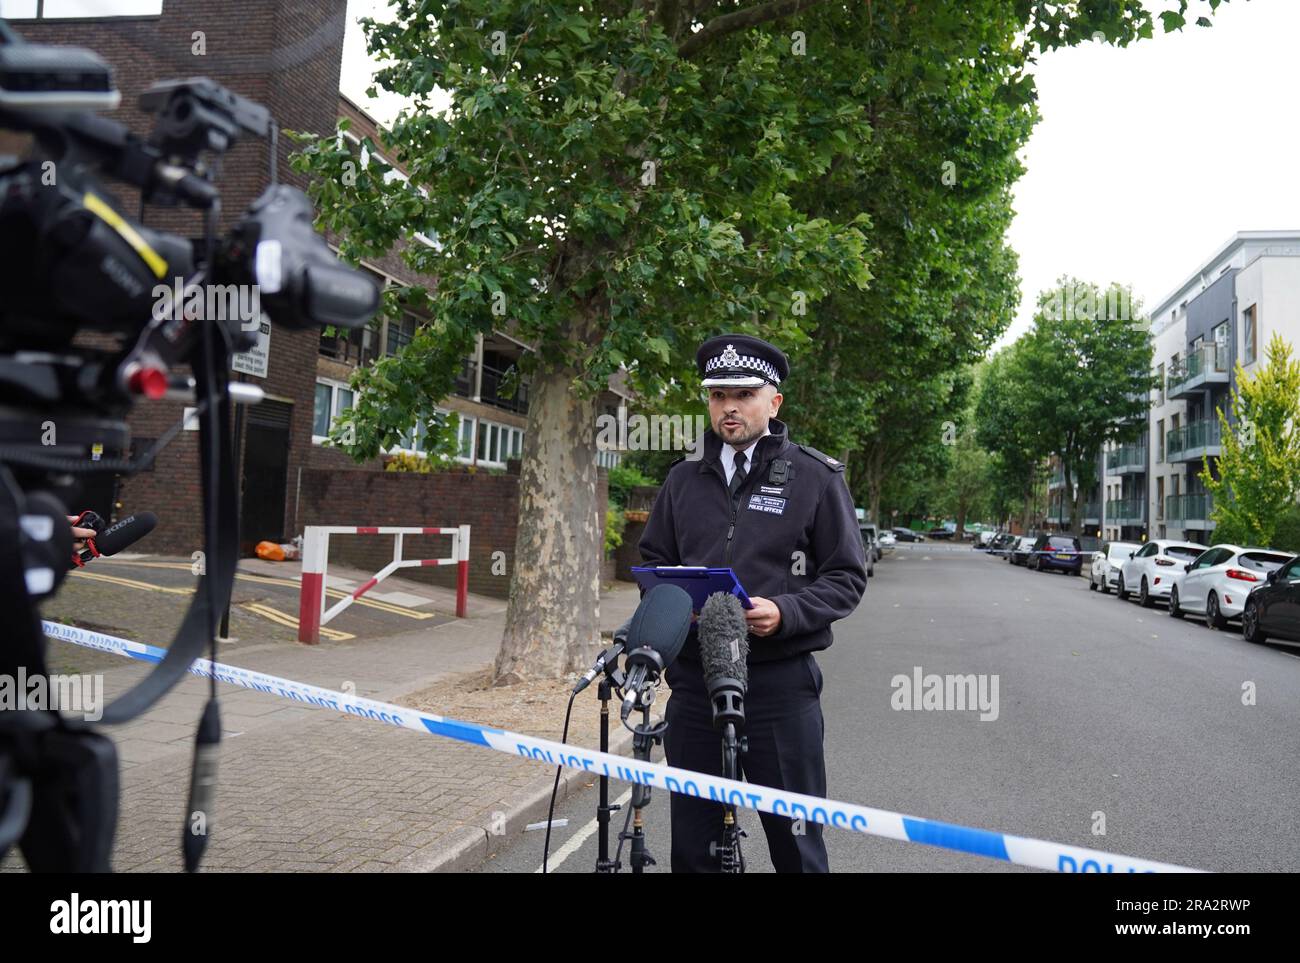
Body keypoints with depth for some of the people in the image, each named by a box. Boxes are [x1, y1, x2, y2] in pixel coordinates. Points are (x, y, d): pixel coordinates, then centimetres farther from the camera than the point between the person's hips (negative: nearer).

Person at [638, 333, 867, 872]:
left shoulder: (815, 477, -2)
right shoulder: (684, 479, 10)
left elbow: (847, 577, -1)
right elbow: (653, 561, 18)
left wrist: (784, 613, -18)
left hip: (780, 681, -3)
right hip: (693, 676, 4)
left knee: (795, 838, 8)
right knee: (692, 840, 15)